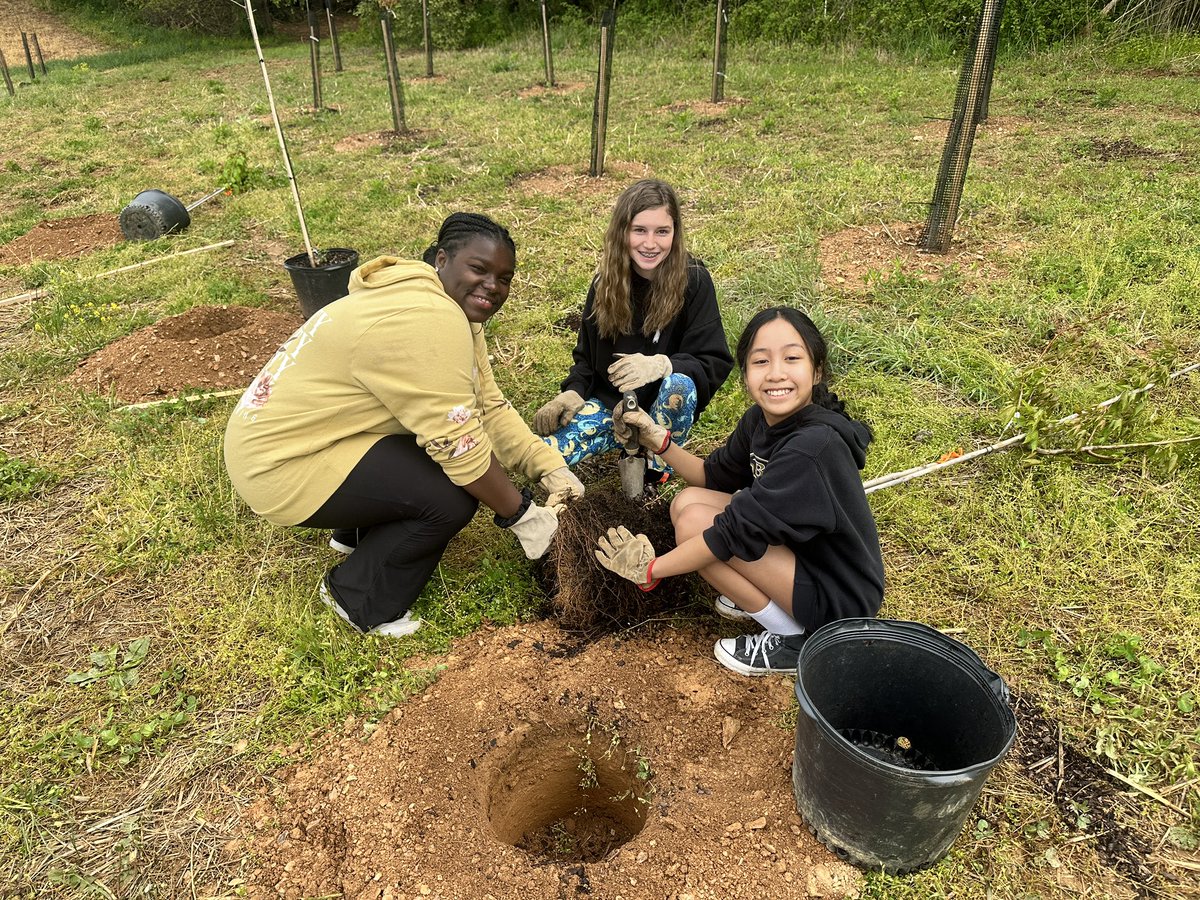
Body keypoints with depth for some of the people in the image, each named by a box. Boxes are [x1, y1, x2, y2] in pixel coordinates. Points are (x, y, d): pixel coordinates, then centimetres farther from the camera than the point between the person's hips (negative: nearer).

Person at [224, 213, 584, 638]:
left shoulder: (456, 311, 5)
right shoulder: (427, 320, -28)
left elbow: (488, 407, 2)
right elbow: (458, 443, -27)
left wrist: (552, 469, -8)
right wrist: (522, 515, -17)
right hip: (284, 464, -10)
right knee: (451, 497, -20)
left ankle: (360, 533, 22)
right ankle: (359, 598, 4)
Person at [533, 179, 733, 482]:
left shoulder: (693, 281, -15)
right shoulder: (606, 282, -4)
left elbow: (715, 363, -17)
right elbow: (586, 354, 7)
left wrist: (661, 365, -35)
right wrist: (573, 392, -13)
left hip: (660, 409, -2)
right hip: (607, 404, 3)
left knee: (680, 383, -38)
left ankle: (656, 462, -8)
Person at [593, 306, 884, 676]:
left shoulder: (814, 446, -31)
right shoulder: (760, 420, -5)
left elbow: (735, 531, -29)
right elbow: (713, 477, 10)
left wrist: (649, 569, -17)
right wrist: (658, 440, -7)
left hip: (838, 600, -8)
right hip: (799, 555, 8)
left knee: (695, 521, -19)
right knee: (687, 501, 0)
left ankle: (792, 641, -6)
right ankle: (762, 599, 9)